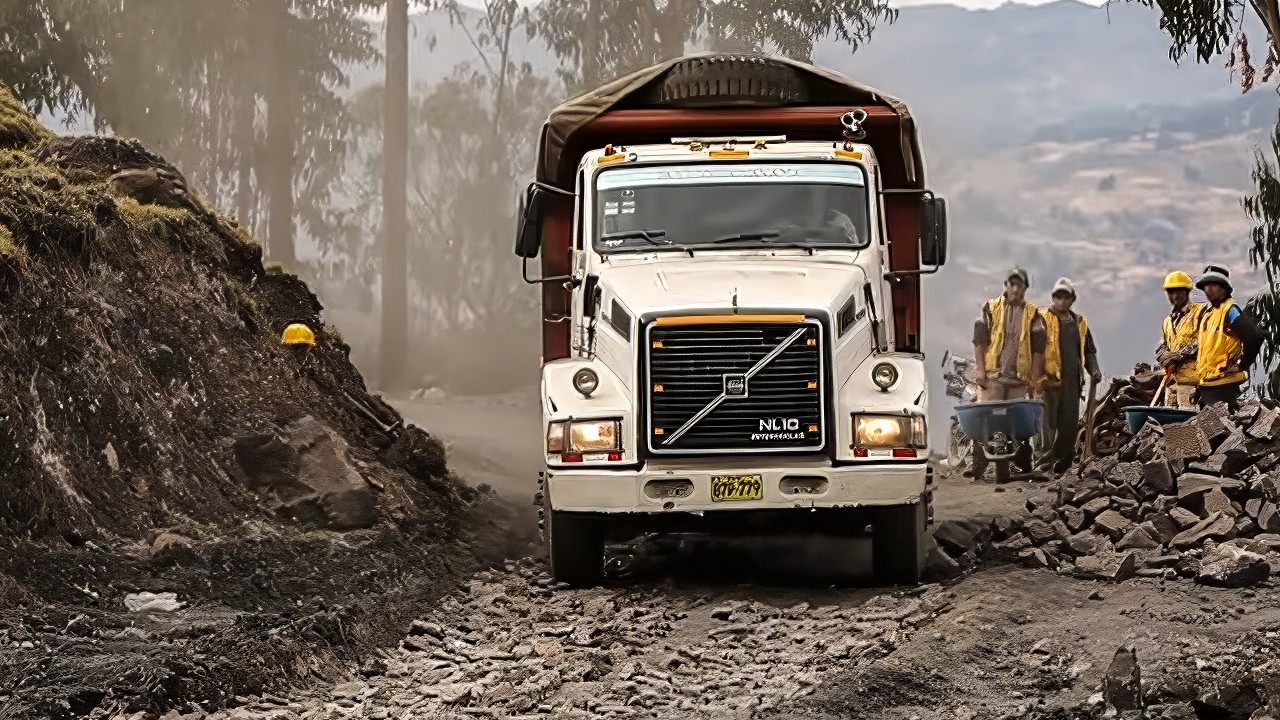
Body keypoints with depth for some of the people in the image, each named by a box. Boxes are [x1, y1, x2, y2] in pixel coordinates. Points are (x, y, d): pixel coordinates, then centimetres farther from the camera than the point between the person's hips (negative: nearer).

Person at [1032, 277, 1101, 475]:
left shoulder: (1080, 323, 19)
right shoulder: (1043, 319, 1)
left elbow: (1089, 351, 27)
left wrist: (1094, 370, 8)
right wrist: (1038, 374, -18)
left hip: (1072, 382, 6)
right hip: (1048, 381, -6)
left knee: (1070, 425, 6)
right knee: (1047, 424, -9)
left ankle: (1062, 466, 15)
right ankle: (1043, 466, -9)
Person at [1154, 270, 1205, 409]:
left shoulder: (1200, 312, 2)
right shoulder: (1168, 320, 26)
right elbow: (1161, 348, 18)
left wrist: (1179, 355, -13)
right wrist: (1166, 357, -6)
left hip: (1191, 375, -8)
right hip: (1172, 377, 8)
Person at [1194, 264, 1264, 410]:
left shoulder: (1230, 310, -9)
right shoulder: (1208, 312, 19)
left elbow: (1254, 338, -21)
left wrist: (1242, 365, -15)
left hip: (1223, 384, -9)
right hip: (1206, 384, 9)